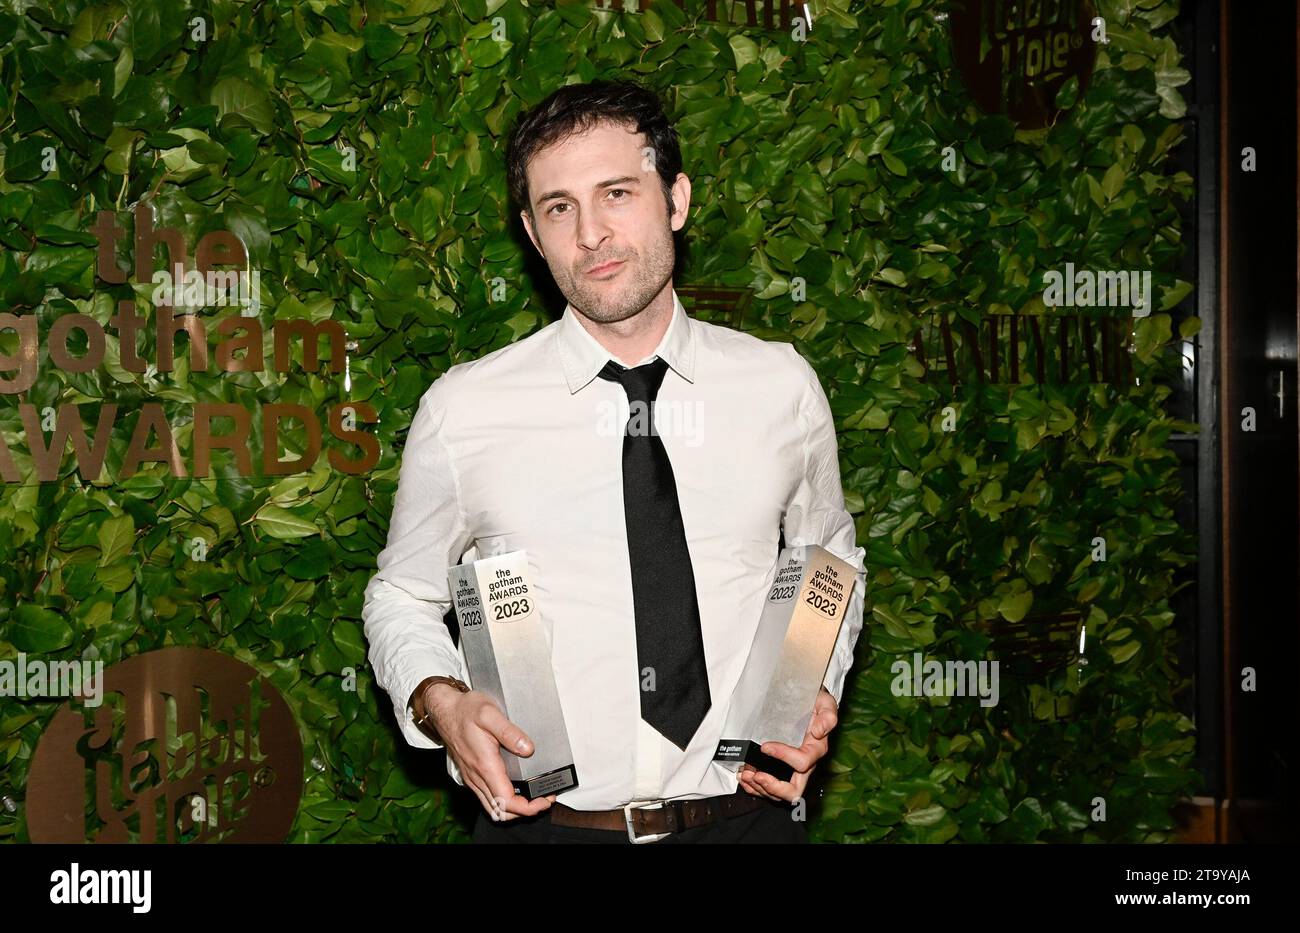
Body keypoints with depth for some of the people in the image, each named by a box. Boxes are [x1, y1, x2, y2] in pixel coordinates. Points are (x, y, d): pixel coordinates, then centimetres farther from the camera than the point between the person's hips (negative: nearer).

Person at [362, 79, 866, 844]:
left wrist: (815, 694, -2)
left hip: (747, 814, 1)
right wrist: (442, 702, -13)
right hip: (546, 821, -1)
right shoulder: (464, 409, -5)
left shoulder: (782, 387, -1)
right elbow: (402, 598, 7)